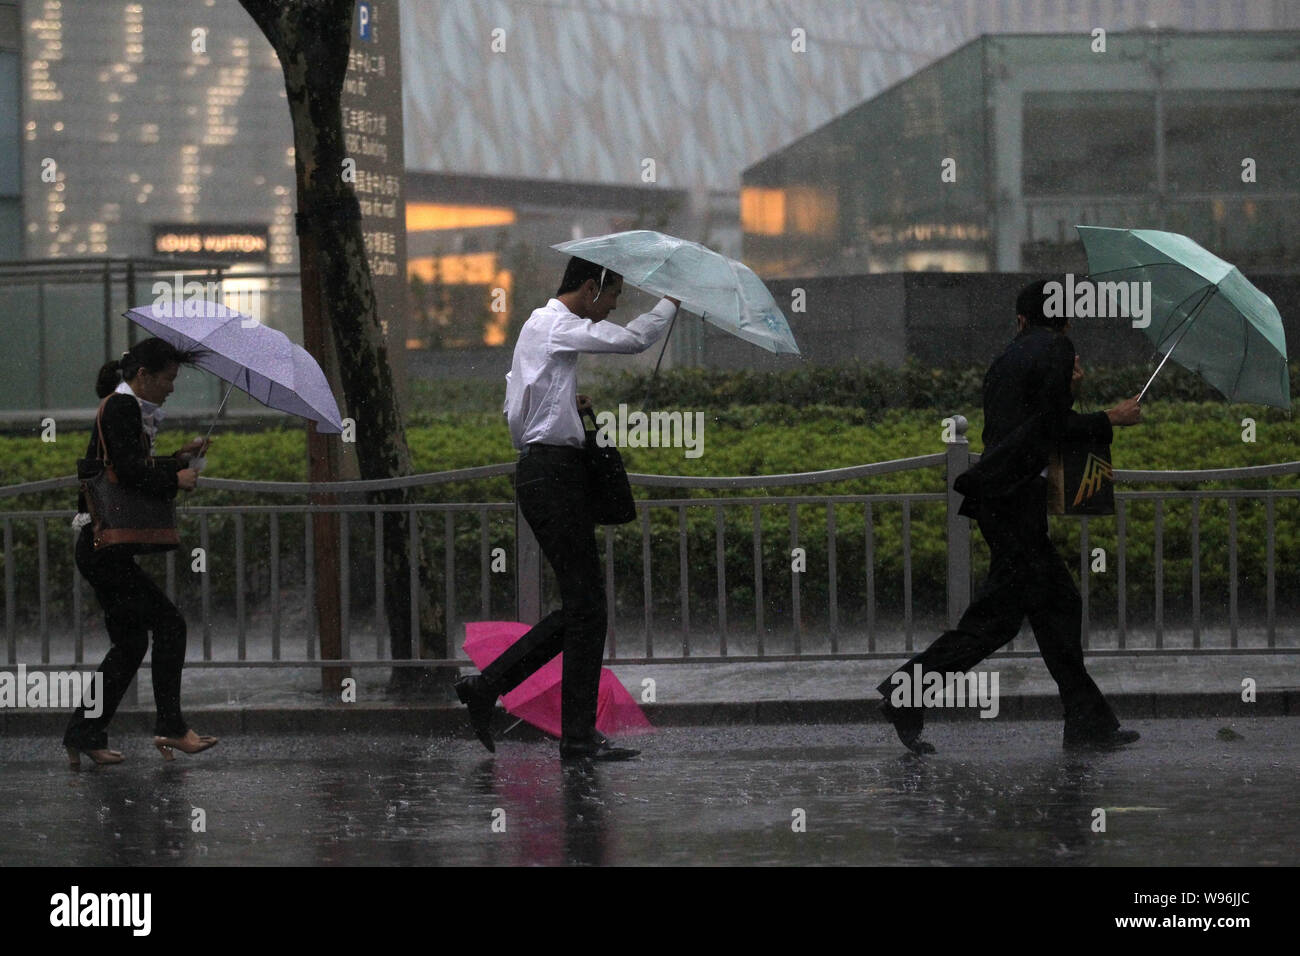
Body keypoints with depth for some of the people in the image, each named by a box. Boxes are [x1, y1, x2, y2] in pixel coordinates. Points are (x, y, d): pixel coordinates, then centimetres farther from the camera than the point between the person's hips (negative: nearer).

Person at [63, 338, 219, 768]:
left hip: (102, 550, 11)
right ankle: (170, 727, -8)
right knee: (167, 622, -9)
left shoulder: (127, 409, 19)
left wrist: (179, 459, 13)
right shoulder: (122, 407, -11)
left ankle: (84, 737, 13)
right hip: (106, 545, -11)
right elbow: (132, 473, -21)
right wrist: (176, 479, -8)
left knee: (131, 642, 12)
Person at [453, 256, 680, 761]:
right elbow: (632, 339, -18)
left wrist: (570, 405, 11)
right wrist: (671, 303, -1)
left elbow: (514, 414, 25)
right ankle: (578, 736, -5)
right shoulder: (555, 325, -9)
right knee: (586, 606, -8)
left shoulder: (538, 326, 22)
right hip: (554, 471, -10)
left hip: (538, 469, 10)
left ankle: (486, 686, 11)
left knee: (580, 605, 10)